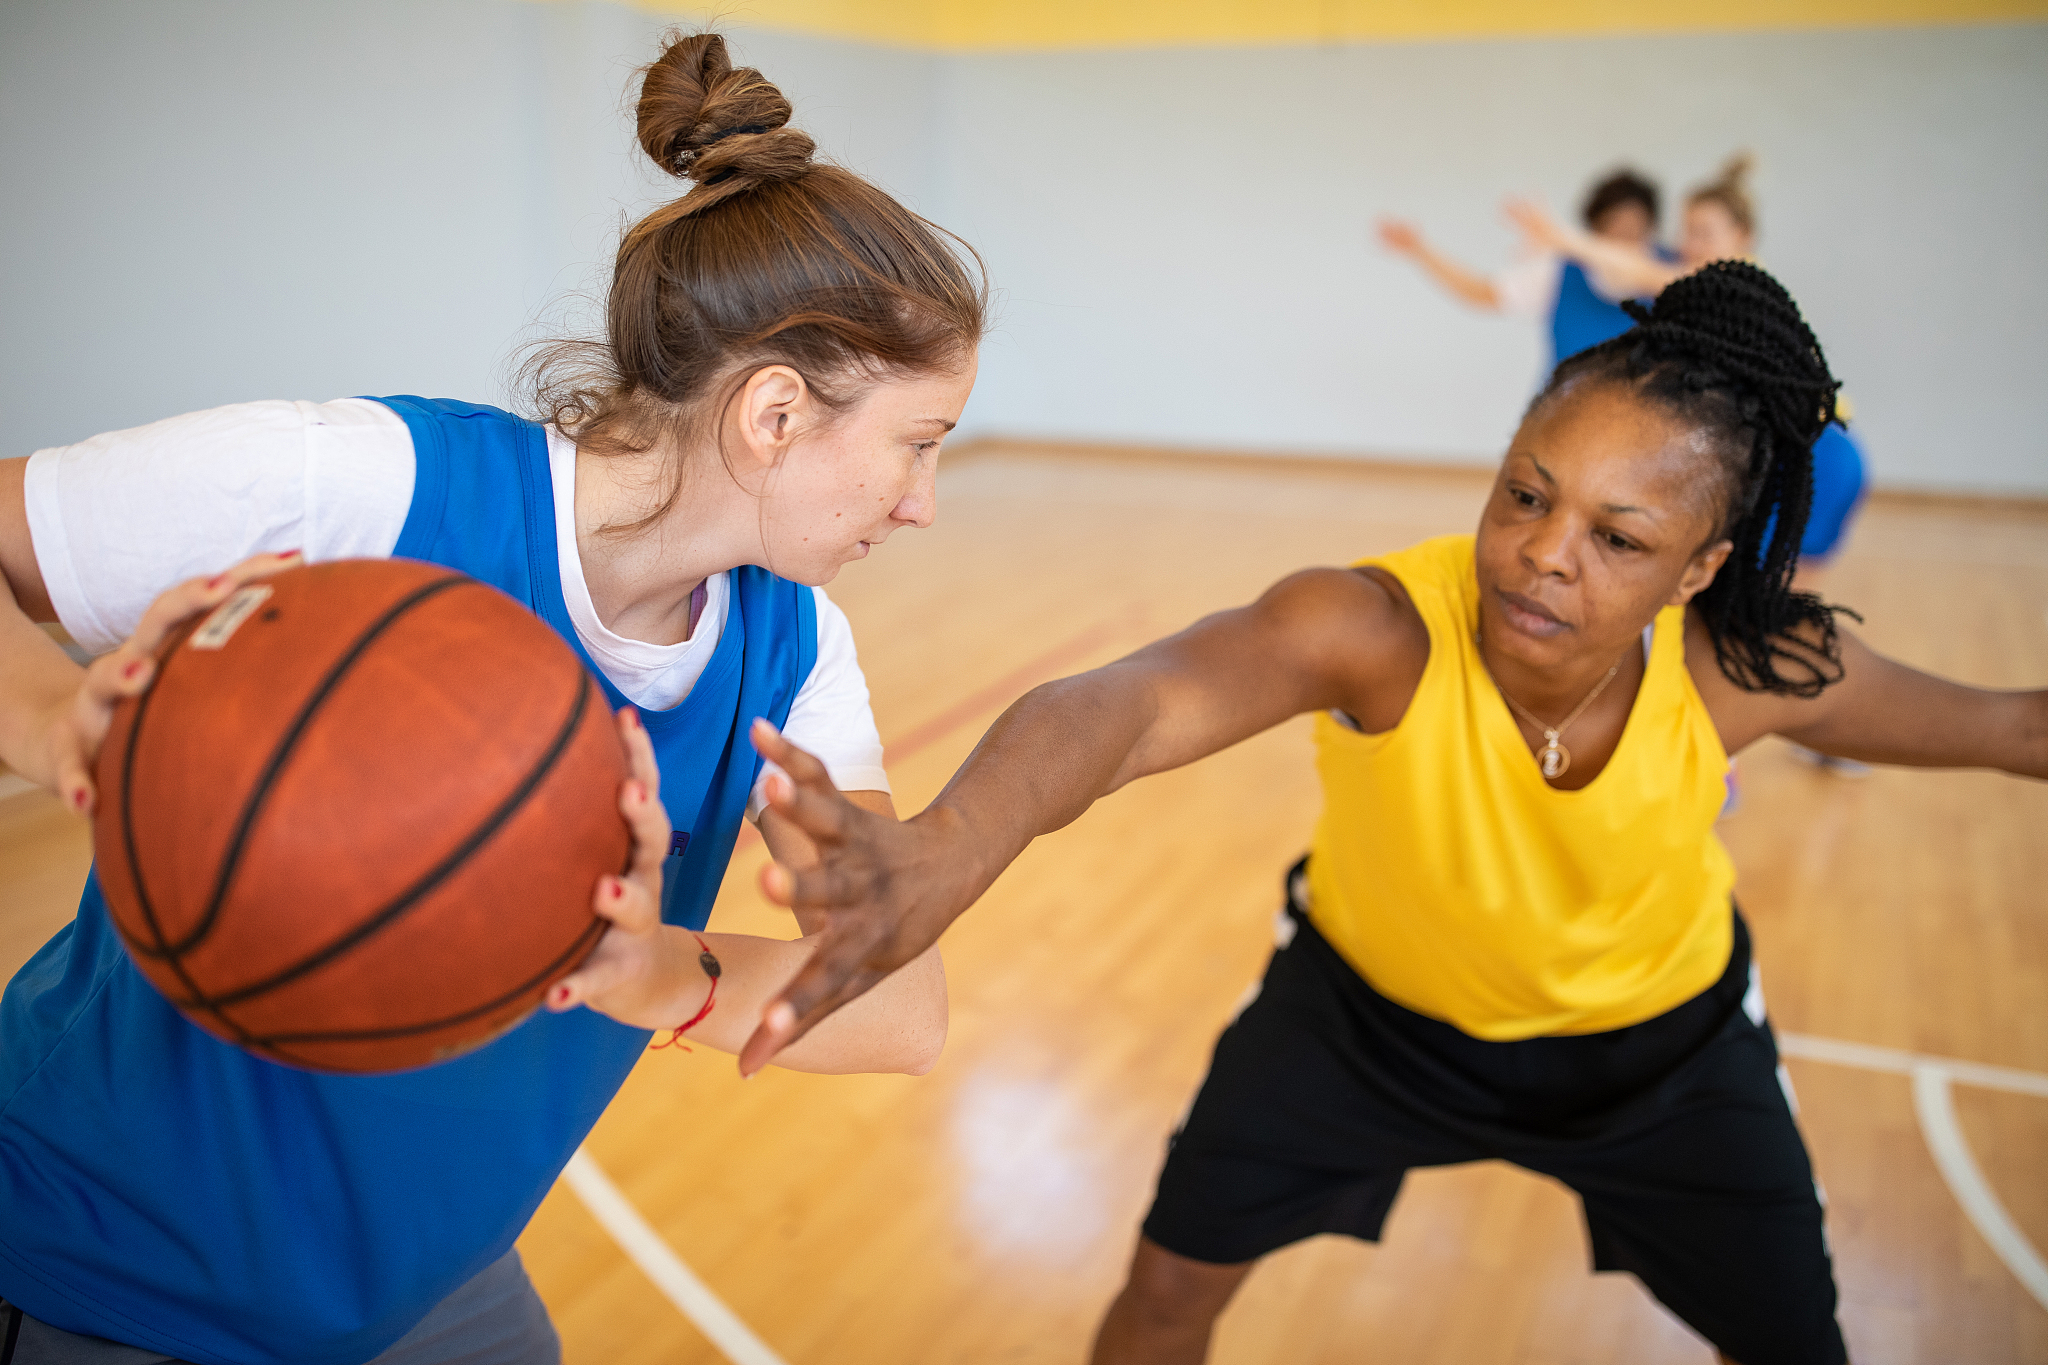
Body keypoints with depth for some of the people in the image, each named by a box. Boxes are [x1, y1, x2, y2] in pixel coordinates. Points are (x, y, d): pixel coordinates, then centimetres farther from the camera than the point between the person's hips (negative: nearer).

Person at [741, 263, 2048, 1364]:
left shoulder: (1754, 669, -30)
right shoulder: (1376, 628, -40)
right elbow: (1137, 699, -62)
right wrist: (942, 854, -81)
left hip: (1663, 1035, 2)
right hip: (1370, 995, -1)